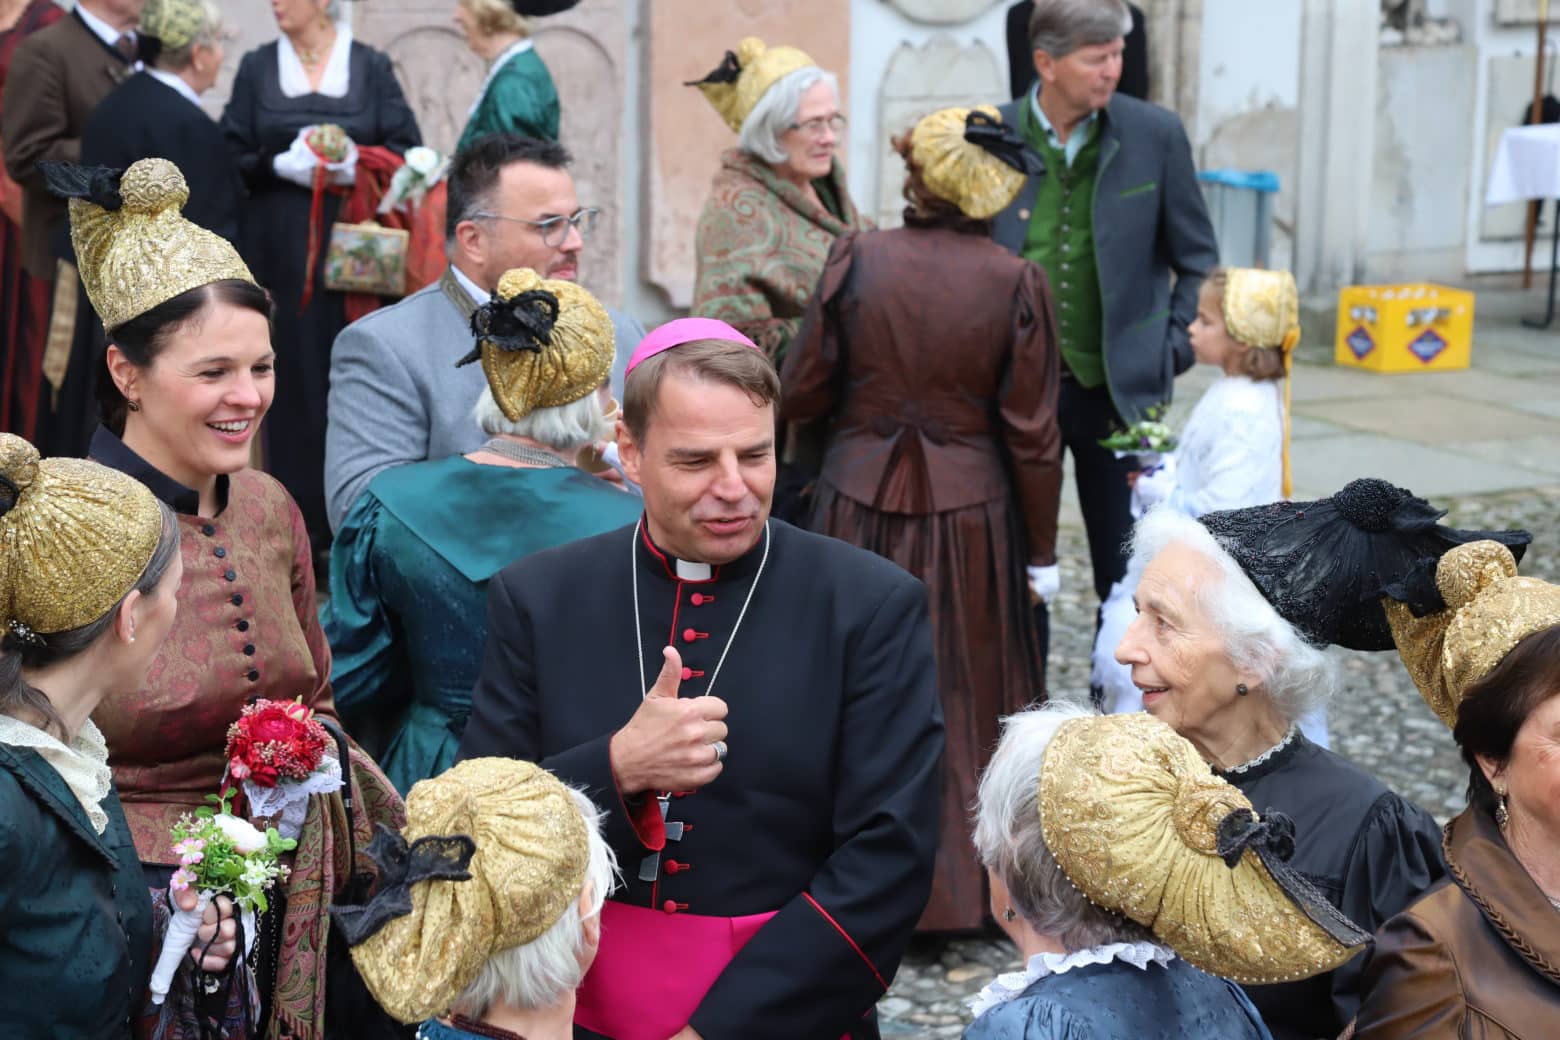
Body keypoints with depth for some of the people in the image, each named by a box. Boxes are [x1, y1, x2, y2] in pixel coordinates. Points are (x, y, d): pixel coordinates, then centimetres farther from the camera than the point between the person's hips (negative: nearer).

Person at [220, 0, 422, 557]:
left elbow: (407, 150, 2)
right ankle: (300, 517, 3)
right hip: (278, 248, 1)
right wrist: (280, 165, -13)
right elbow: (231, 158, 5)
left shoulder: (371, 67, 5)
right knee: (291, 374, -2)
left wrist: (358, 163, -15)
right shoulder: (257, 68, 8)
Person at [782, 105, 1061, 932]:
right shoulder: (1016, 283, -8)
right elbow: (1031, 433, -6)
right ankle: (965, 887, 20)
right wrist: (1040, 552, 3)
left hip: (858, 505, 0)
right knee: (967, 701, 13)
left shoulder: (857, 259, -8)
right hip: (971, 519, 0)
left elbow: (802, 395, -4)